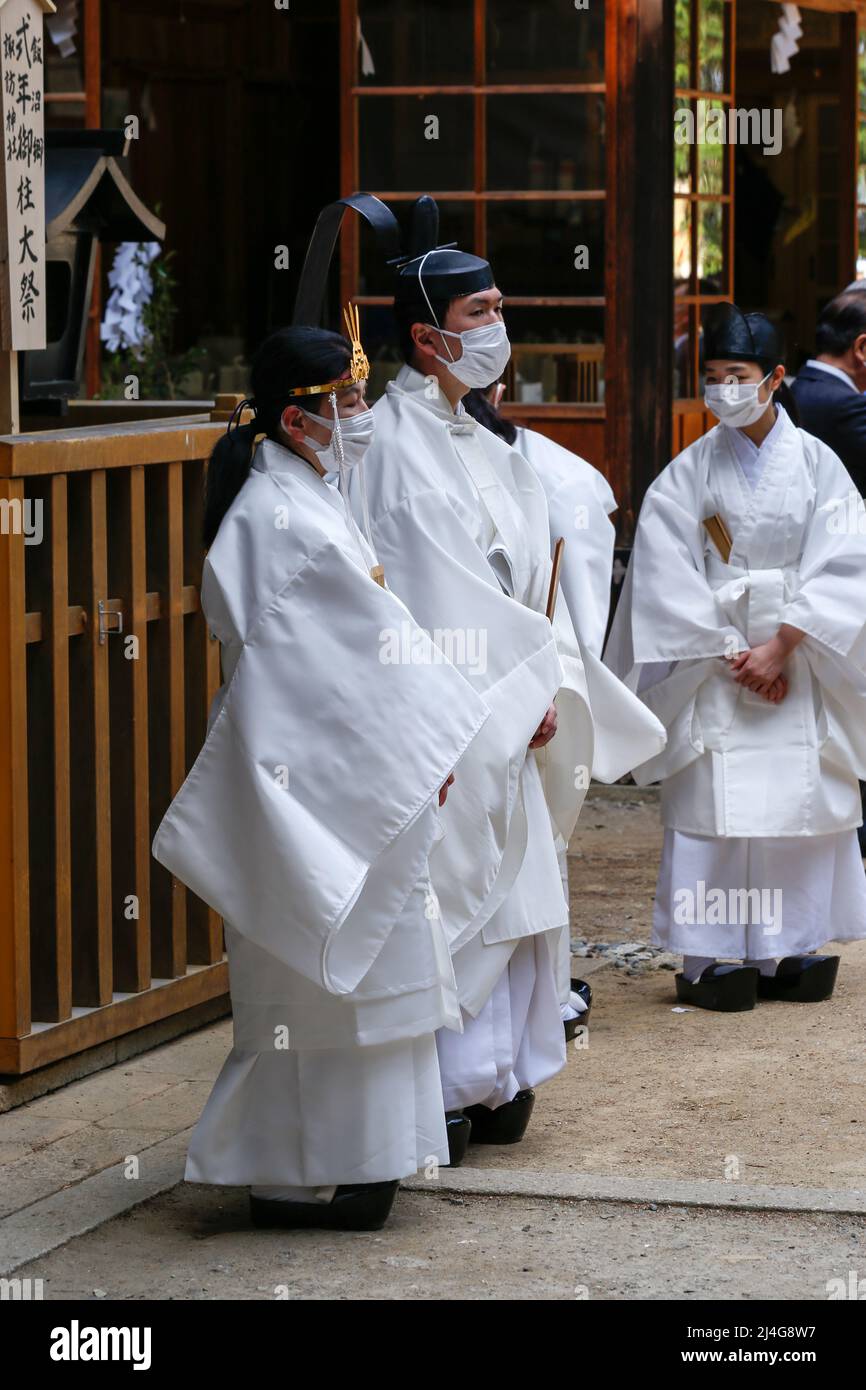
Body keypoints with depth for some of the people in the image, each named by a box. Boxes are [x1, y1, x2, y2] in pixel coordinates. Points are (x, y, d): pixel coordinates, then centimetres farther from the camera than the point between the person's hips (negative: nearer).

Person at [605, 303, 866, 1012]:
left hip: (801, 664, 1)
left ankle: (793, 951, 9)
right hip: (714, 663, -1)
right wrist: (734, 656, -11)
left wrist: (783, 645, -14)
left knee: (801, 805, 0)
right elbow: (670, 577, -5)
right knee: (713, 806, -6)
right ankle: (716, 959, -2)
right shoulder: (690, 474, 1)